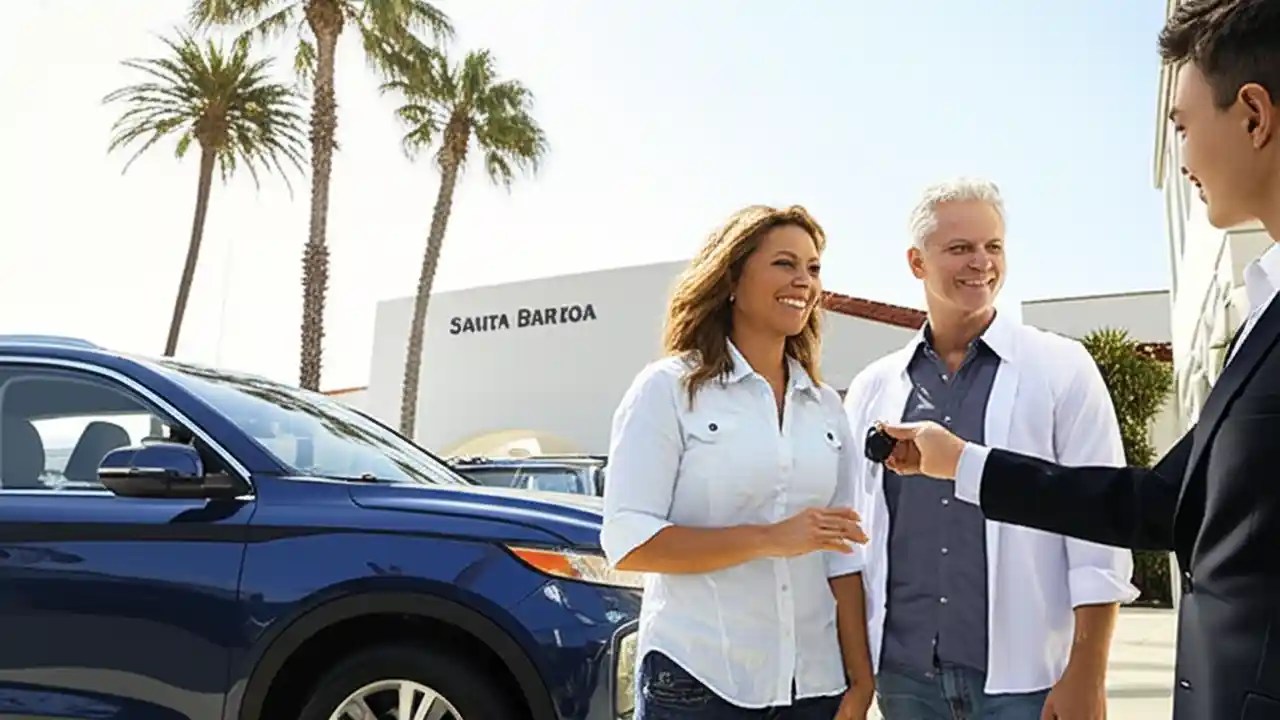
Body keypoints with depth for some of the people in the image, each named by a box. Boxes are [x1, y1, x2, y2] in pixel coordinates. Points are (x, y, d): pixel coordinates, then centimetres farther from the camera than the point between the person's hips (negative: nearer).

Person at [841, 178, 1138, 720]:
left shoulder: (1062, 369, -2)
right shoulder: (872, 388, 5)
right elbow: (854, 530, 9)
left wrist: (1086, 676, -9)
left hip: (1024, 676, -3)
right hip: (904, 673, 3)